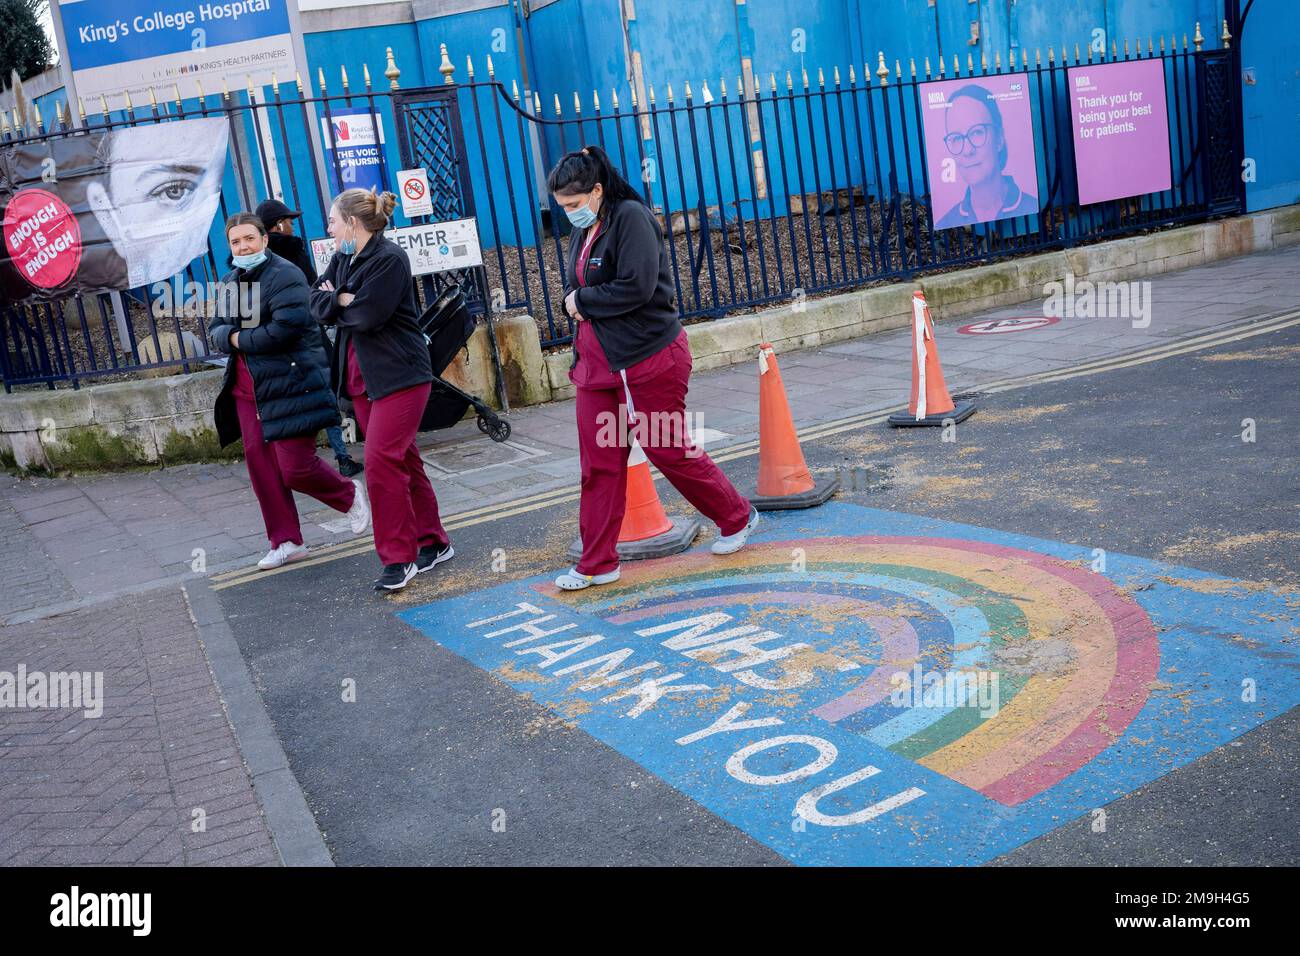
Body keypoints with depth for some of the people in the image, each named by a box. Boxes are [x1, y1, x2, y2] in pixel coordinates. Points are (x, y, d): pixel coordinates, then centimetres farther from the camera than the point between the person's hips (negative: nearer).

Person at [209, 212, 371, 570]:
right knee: (260, 467, 6)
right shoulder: (229, 283, 16)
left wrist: (241, 340, -11)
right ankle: (286, 542, 17)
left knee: (296, 468, -9)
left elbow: (287, 327, -22)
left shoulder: (285, 275, -11)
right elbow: (216, 331, 15)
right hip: (247, 389, 8)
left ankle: (350, 496, 21)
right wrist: (232, 337, -9)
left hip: (289, 383, -8)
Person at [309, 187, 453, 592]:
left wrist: (334, 304, -2)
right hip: (362, 377, 8)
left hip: (400, 375, -8)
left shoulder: (390, 258, -12)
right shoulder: (342, 259, 13)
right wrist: (343, 300, -14)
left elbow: (367, 315, -20)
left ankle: (398, 558, -6)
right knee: (403, 459, 12)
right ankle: (433, 542, 21)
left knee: (381, 460, -14)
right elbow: (316, 303, 5)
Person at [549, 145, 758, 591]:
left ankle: (737, 517, 26)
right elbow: (572, 287, 20)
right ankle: (597, 563, 14)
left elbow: (636, 287, -23)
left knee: (669, 450, 2)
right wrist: (573, 301, -4)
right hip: (597, 362, 8)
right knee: (598, 463, 6)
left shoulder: (630, 217, -13)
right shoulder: (582, 231, 13)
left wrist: (582, 300, -11)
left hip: (649, 360, -8)